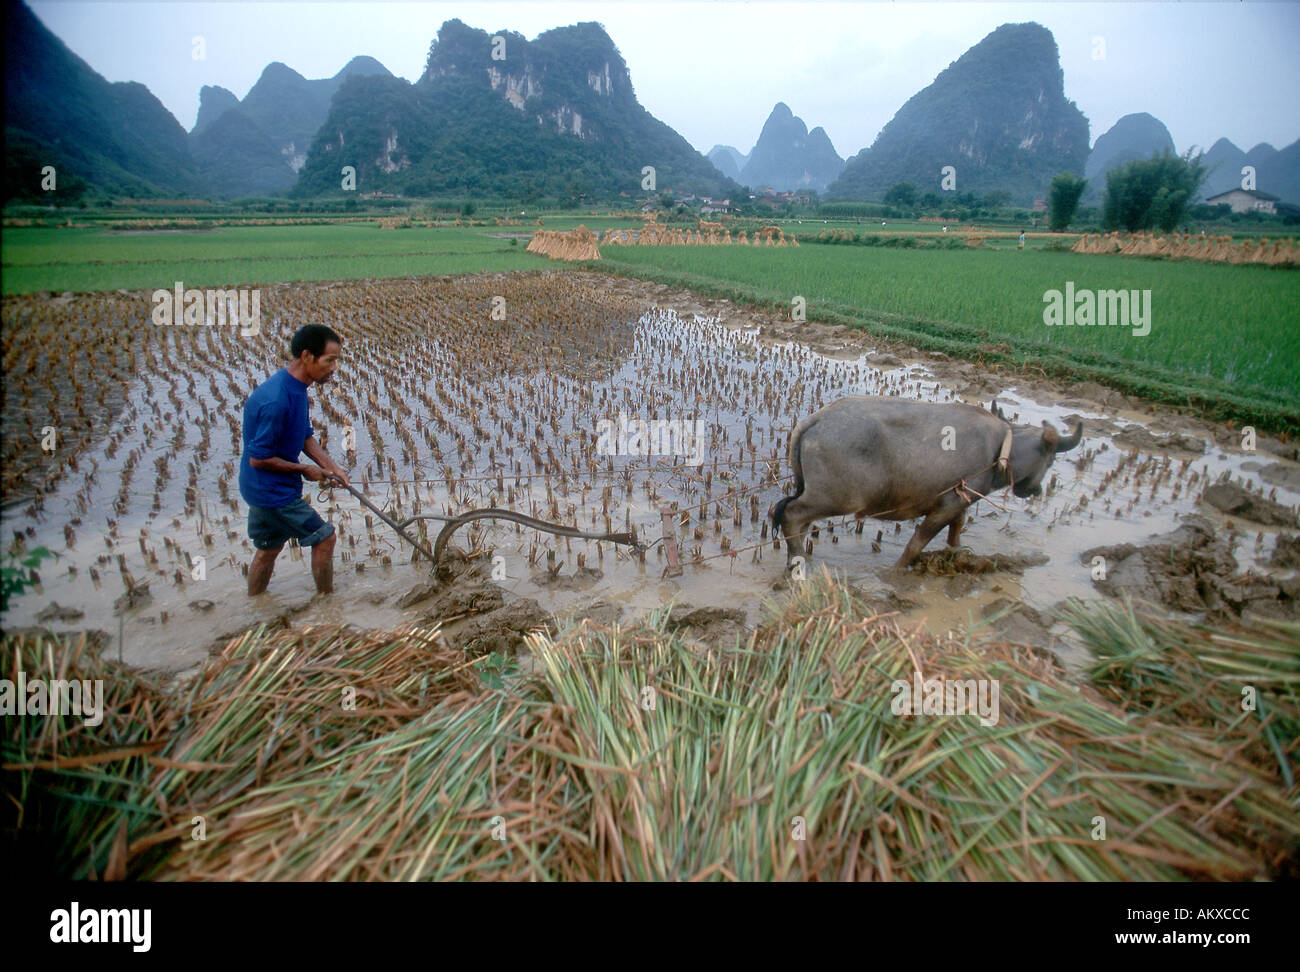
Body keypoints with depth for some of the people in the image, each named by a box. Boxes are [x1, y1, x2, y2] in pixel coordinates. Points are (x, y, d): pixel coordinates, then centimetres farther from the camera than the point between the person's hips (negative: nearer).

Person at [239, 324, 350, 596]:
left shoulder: (295, 387, 2)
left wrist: (330, 466, -2)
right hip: (273, 491, -10)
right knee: (323, 538, 2)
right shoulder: (276, 401, -29)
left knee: (268, 549, 22)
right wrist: (304, 469, -13)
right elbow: (258, 459, -24)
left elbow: (305, 436, 12)